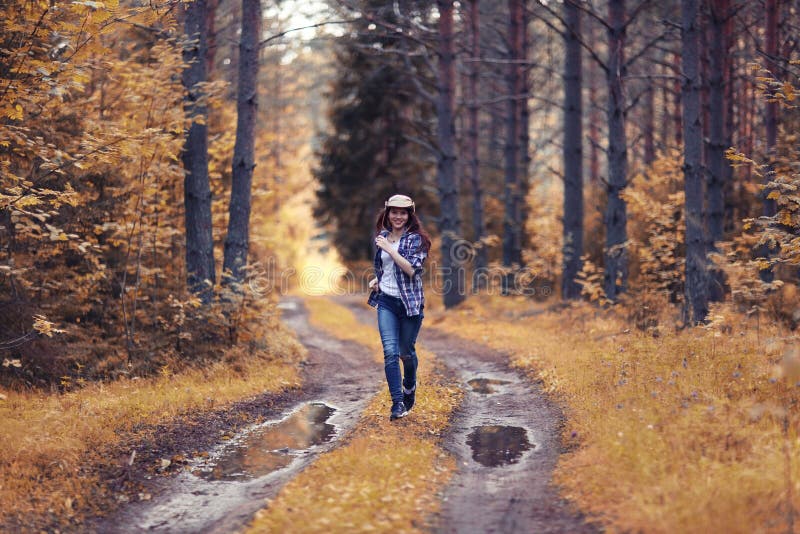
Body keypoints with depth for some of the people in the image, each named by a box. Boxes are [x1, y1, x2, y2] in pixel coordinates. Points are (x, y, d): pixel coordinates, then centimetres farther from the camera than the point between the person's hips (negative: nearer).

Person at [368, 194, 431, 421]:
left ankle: (409, 388, 38)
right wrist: (378, 279, 7)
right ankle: (397, 403, -10)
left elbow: (411, 269, -20)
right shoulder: (381, 237, 9)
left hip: (409, 302, -3)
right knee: (390, 352, -11)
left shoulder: (415, 239, -7)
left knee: (406, 351, 9)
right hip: (386, 302, 3)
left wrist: (389, 249, -22)